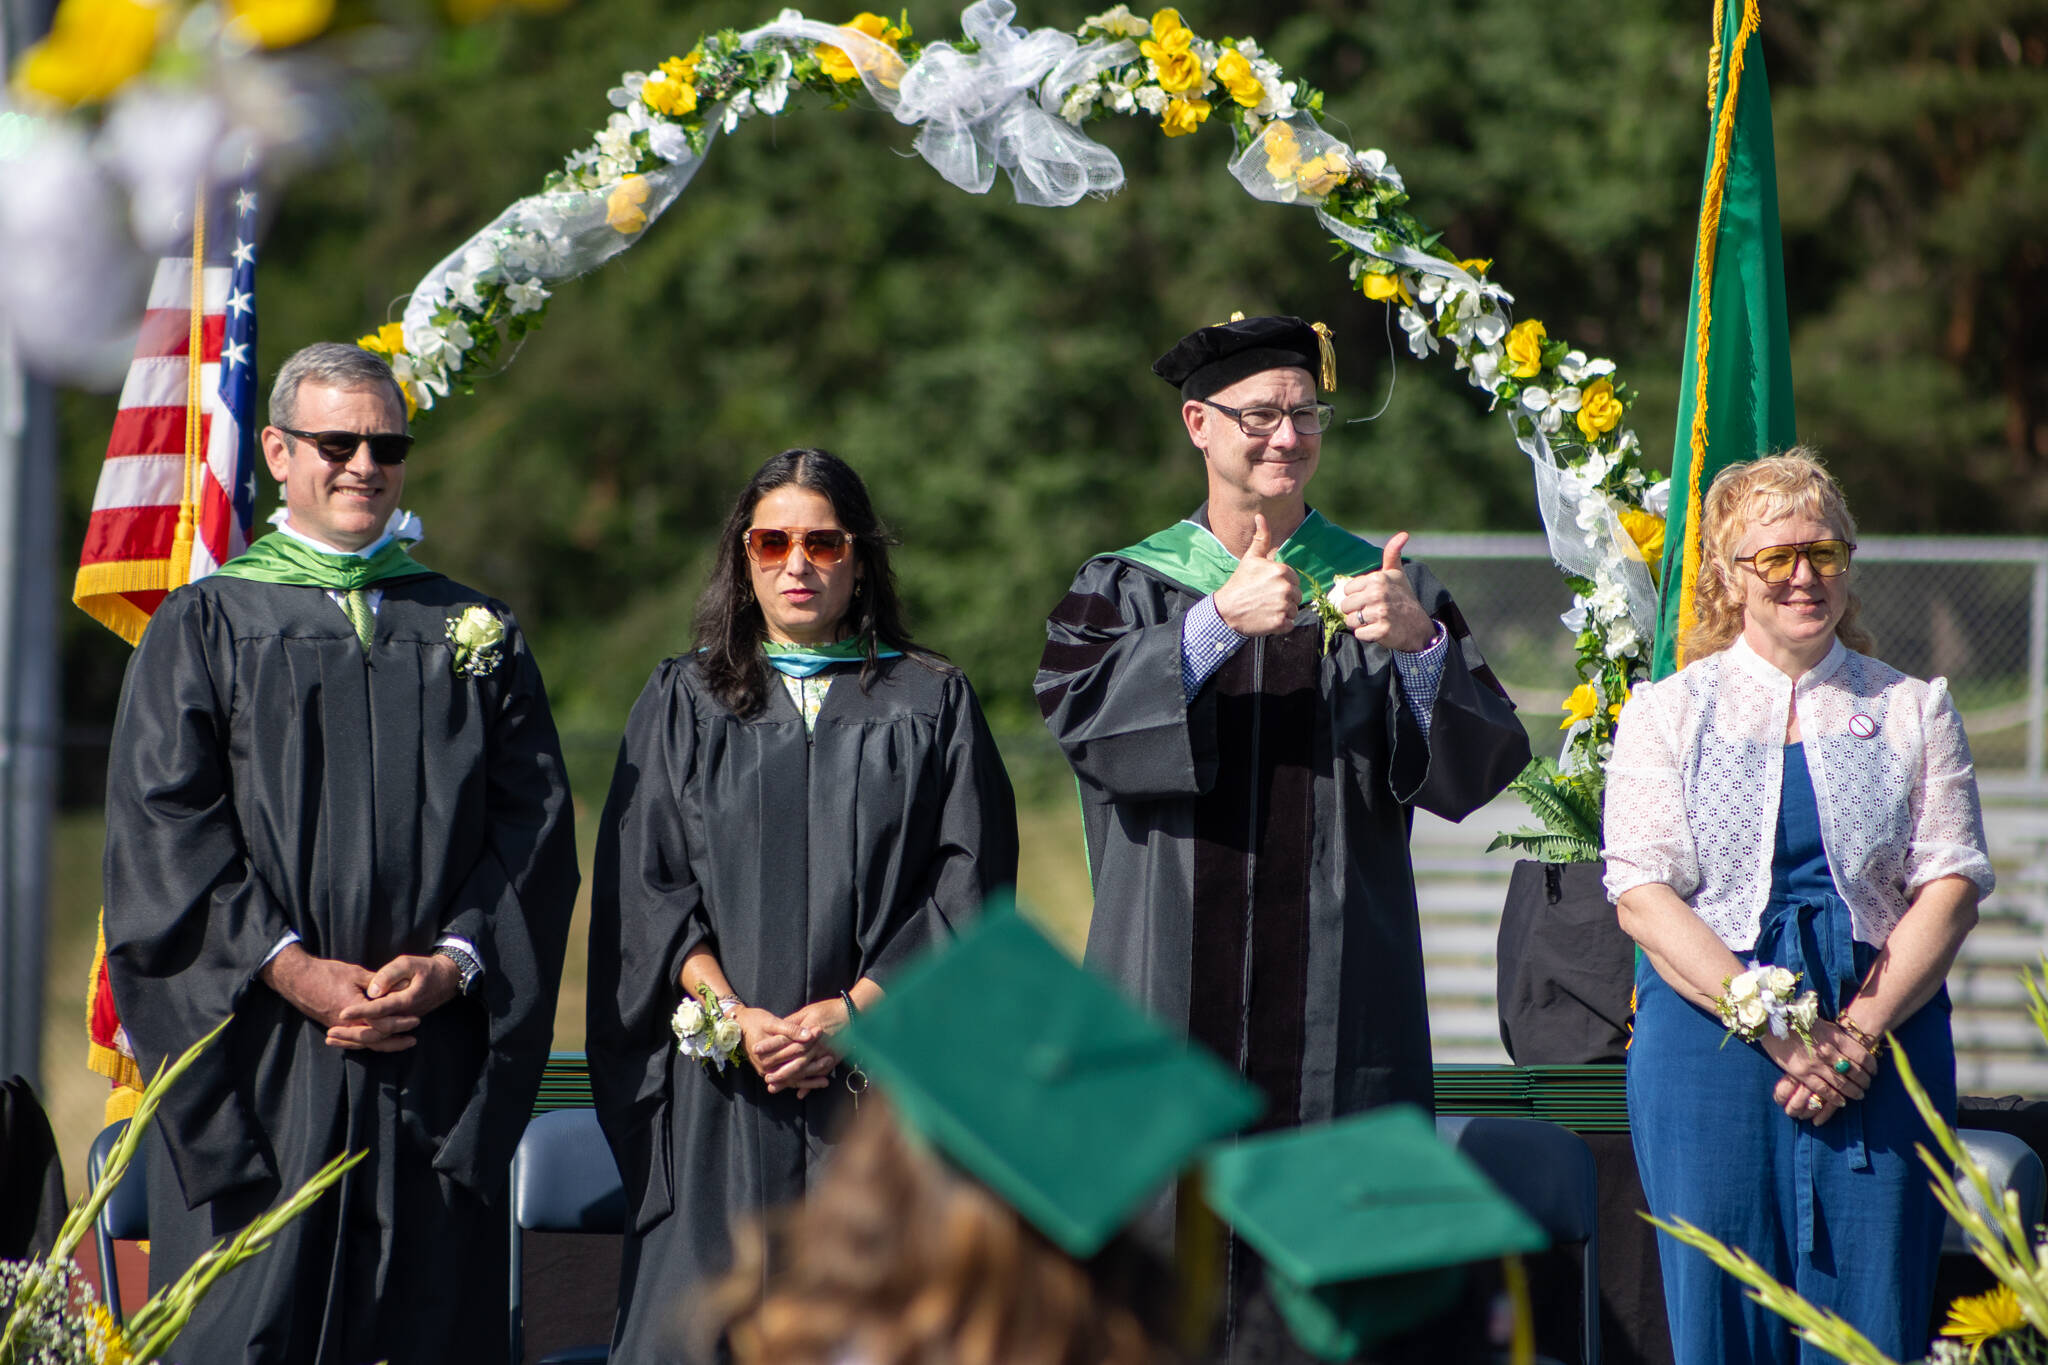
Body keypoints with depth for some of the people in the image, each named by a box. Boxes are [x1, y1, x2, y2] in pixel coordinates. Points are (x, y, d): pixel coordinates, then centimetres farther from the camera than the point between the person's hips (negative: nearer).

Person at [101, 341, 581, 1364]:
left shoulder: (478, 636, 14)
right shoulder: (204, 627, 7)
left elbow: (533, 824, 6)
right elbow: (163, 832, -2)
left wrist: (452, 963, -10)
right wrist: (290, 971, -13)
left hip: (436, 1063, 2)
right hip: (260, 1063, -2)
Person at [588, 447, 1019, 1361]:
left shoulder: (932, 704, 10)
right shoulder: (684, 703, 13)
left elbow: (967, 886, 1)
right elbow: (646, 888, 5)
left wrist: (851, 1012, -12)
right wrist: (734, 1015, -11)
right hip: (718, 1097, 1)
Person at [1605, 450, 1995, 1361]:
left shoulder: (1913, 713, 12)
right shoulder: (1667, 714, 8)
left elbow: (1951, 888, 4)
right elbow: (1642, 896, -2)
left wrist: (1858, 1033, -11)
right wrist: (1776, 1030, -13)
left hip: (1882, 1052, 1)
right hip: (1710, 1037, -1)